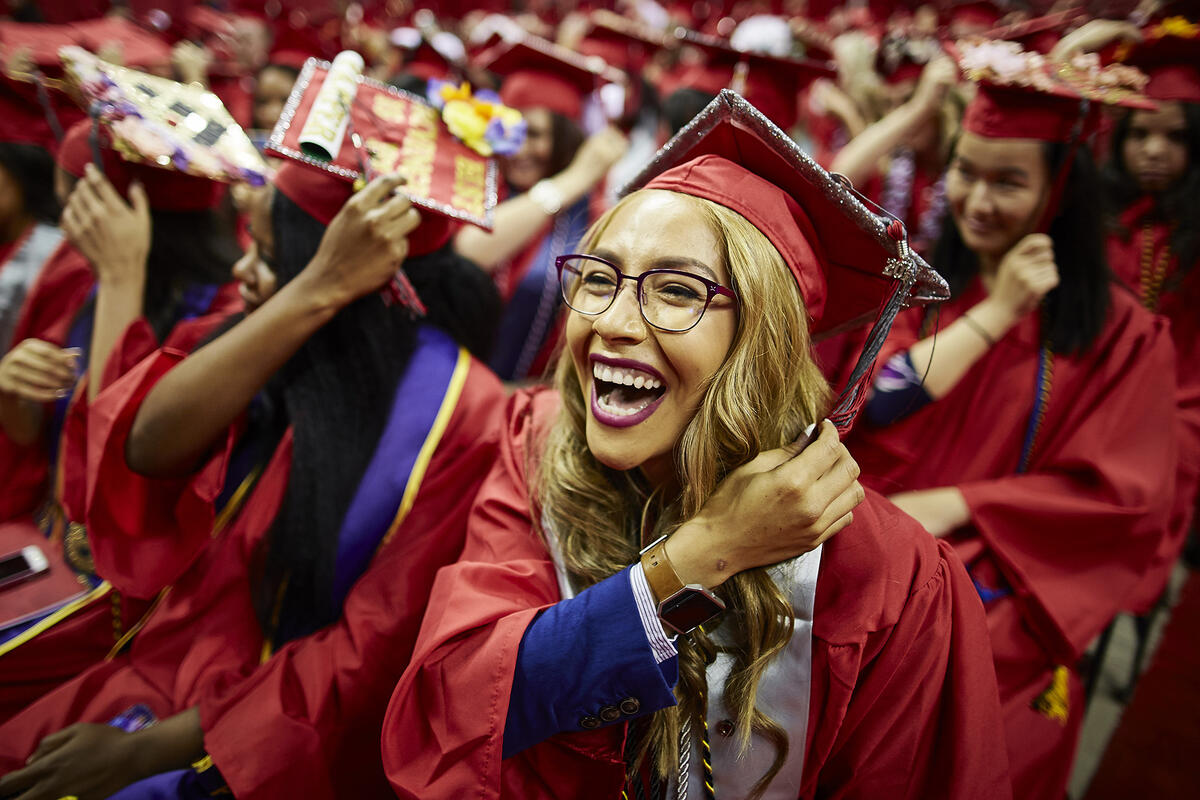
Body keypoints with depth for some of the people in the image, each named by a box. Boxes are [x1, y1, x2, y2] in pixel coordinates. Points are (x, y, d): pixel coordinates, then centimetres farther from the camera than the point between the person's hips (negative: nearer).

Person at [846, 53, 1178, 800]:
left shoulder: (1123, 336, 1)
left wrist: (957, 504, -12)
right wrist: (992, 313, -10)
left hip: (1000, 609, -1)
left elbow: (1119, 500, -4)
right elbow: (866, 406, -7)